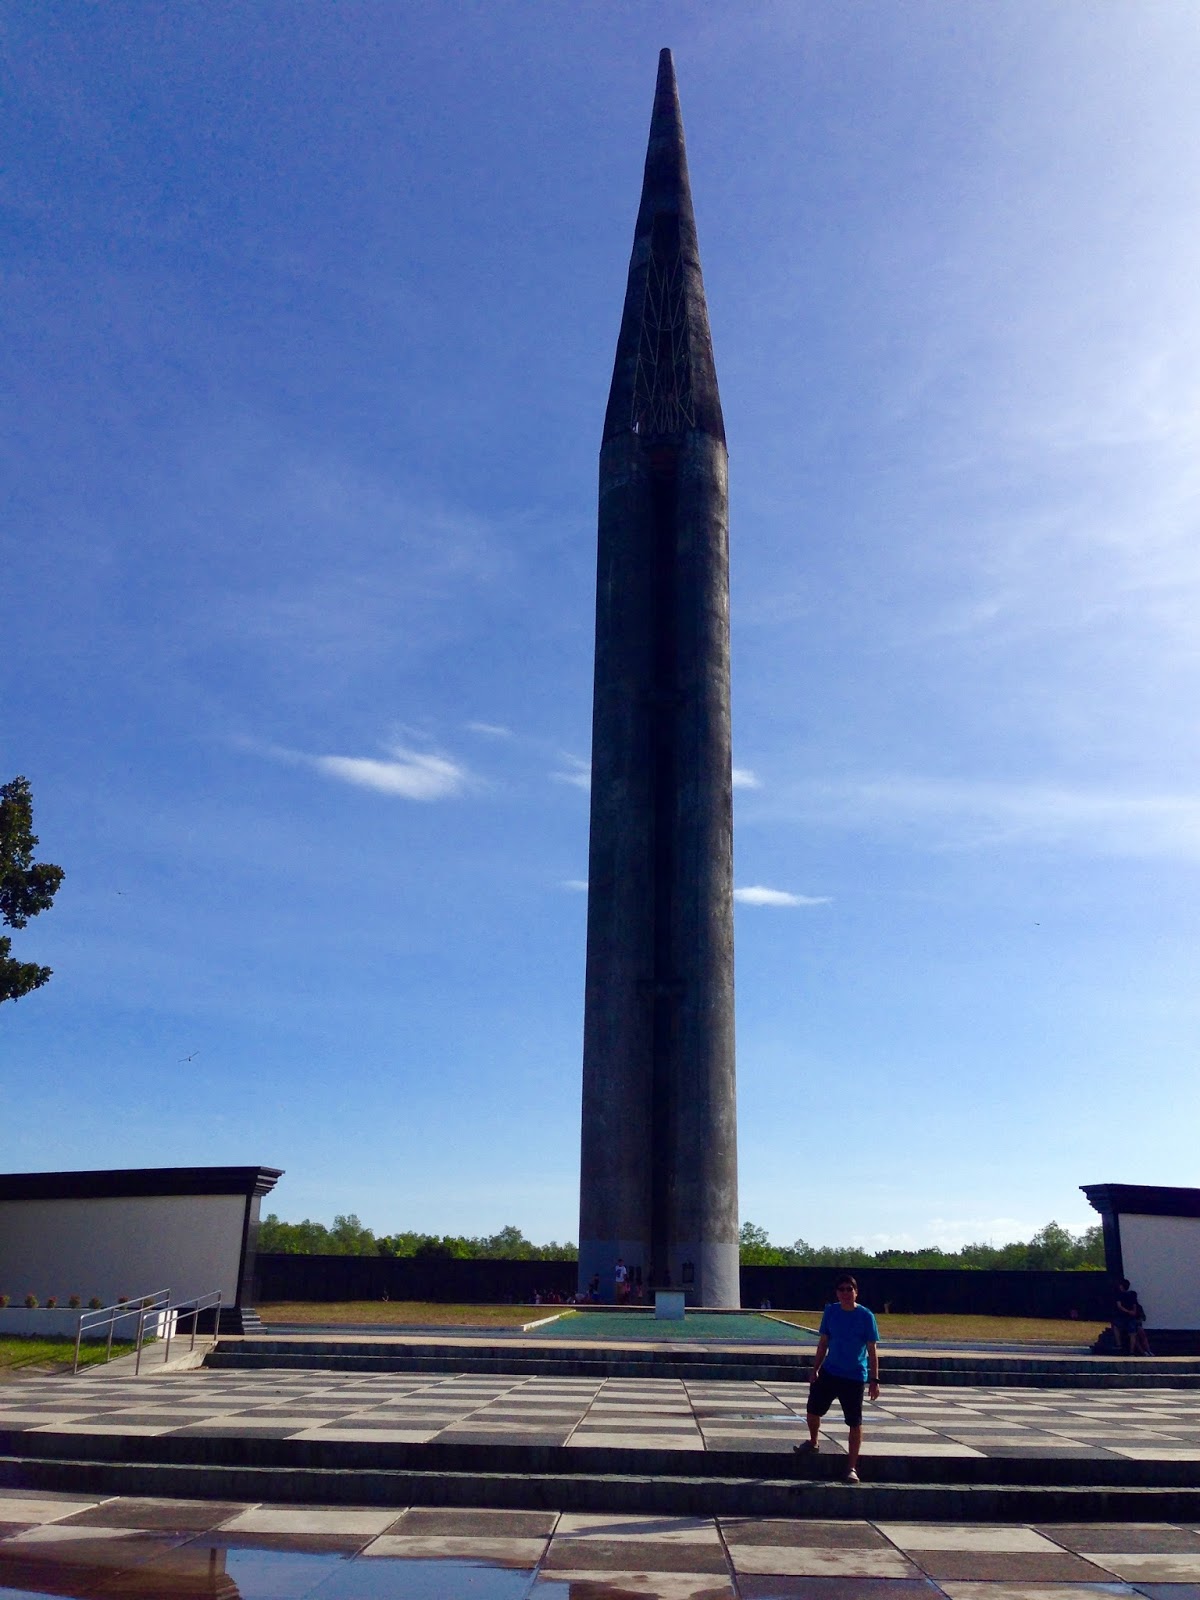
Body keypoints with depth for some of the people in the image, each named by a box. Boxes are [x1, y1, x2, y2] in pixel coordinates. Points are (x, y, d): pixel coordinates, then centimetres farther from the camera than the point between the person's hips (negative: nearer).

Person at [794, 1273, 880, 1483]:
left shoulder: (866, 1316, -10)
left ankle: (852, 1468, 12)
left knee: (855, 1423, 0)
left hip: (855, 1378, -4)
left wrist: (874, 1380, -10)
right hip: (829, 1372, 4)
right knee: (813, 1409, 7)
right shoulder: (831, 1311, 0)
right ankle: (813, 1442, 36)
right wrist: (815, 1370, 8)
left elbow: (872, 1350, -7)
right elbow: (823, 1342, 8)